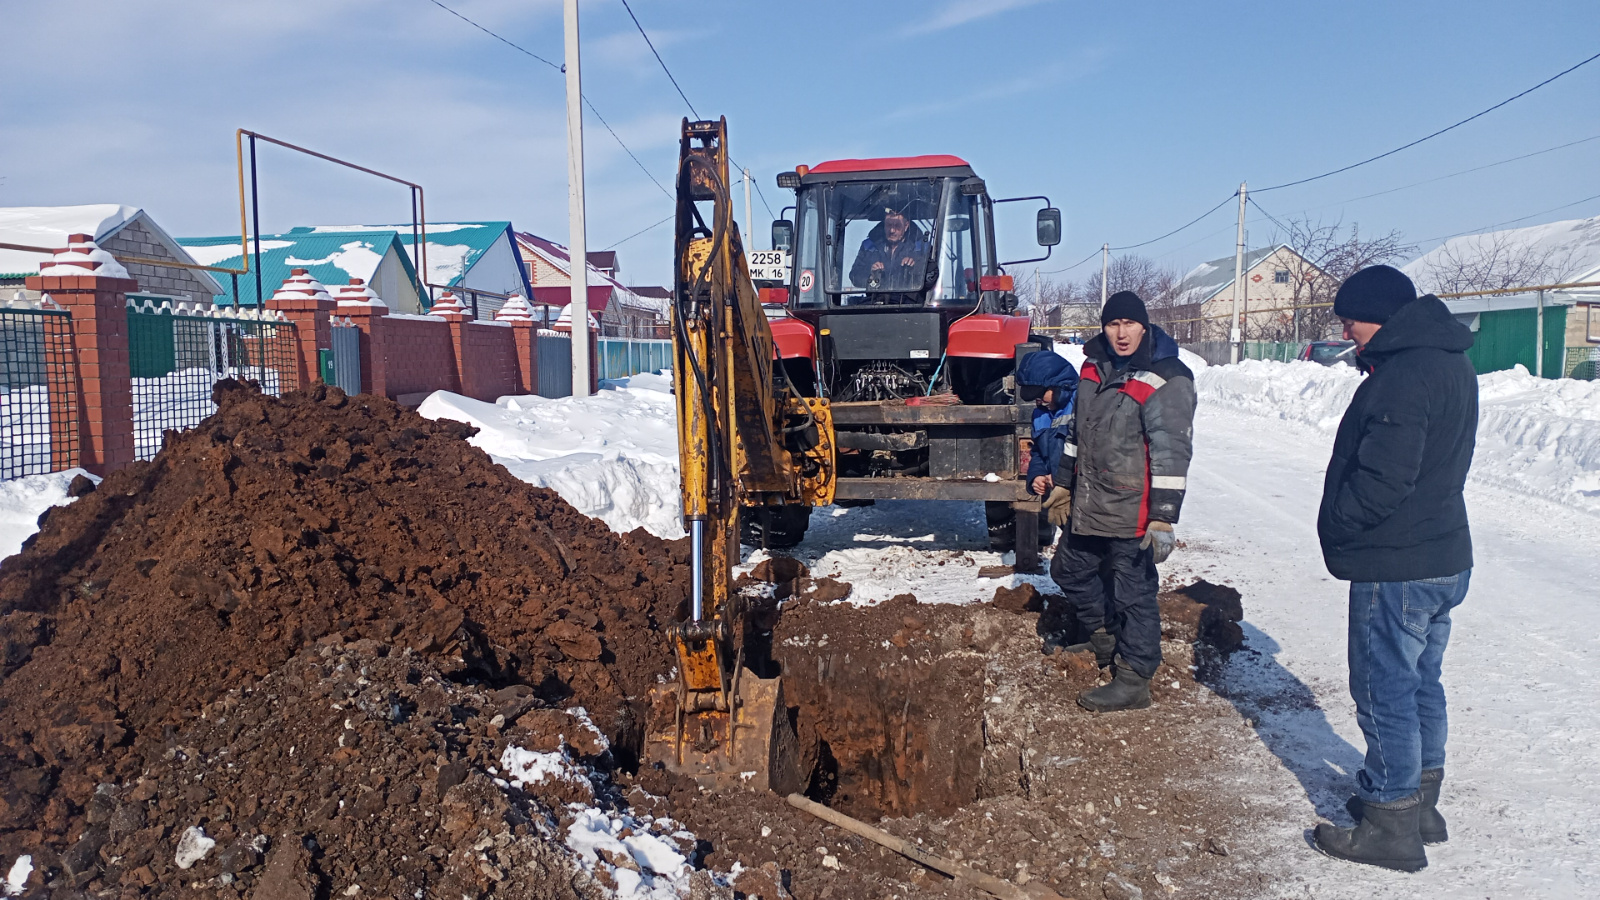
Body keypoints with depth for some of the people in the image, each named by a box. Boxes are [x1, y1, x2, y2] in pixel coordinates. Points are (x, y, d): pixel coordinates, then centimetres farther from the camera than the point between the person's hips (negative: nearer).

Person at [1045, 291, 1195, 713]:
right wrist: (1063, 483, 23)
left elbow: (1172, 453, -19)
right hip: (1087, 508, 9)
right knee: (1069, 569, 22)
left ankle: (1133, 680, 16)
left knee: (1132, 593, 2)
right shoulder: (1095, 368, 9)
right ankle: (1106, 638, 43)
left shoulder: (1165, 380, -15)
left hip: (1132, 515, -8)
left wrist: (1163, 516, -22)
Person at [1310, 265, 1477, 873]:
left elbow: (1384, 479, -27)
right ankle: (1419, 802, 34)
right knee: (1421, 682, 20)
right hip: (1445, 556, 10)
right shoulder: (1451, 365, 11)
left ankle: (1391, 828, 10)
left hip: (1396, 568, -10)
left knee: (1384, 691, 0)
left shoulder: (1403, 375, -22)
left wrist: (1333, 524, -10)